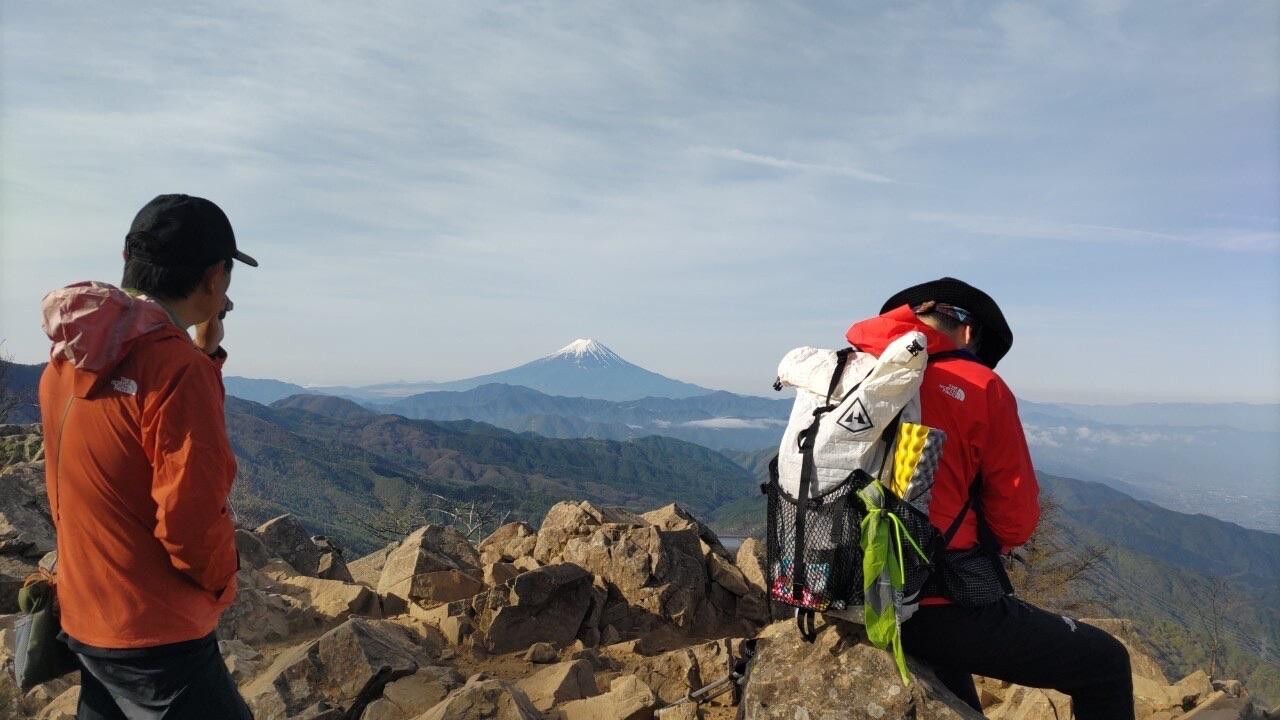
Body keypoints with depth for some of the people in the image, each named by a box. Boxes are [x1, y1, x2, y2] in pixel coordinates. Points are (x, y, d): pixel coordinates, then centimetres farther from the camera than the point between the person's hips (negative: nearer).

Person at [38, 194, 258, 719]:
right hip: (155, 634, -9)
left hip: (86, 617, 9)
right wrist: (221, 577, -5)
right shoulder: (176, 366, -25)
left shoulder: (69, 355, 2)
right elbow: (191, 517, -25)